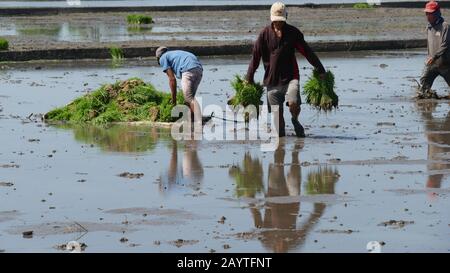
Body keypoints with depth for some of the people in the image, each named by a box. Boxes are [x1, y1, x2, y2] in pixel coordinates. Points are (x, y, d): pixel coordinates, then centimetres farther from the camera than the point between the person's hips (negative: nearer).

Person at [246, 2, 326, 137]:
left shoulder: (293, 32, 2)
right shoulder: (265, 34, 1)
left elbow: (307, 52, 5)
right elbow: (255, 56, 5)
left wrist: (320, 70, 5)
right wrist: (249, 78, 5)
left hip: (290, 77, -1)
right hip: (272, 79, 1)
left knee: (293, 103, -20)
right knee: (277, 112, 2)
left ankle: (295, 121, 11)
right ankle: (280, 134, 17)